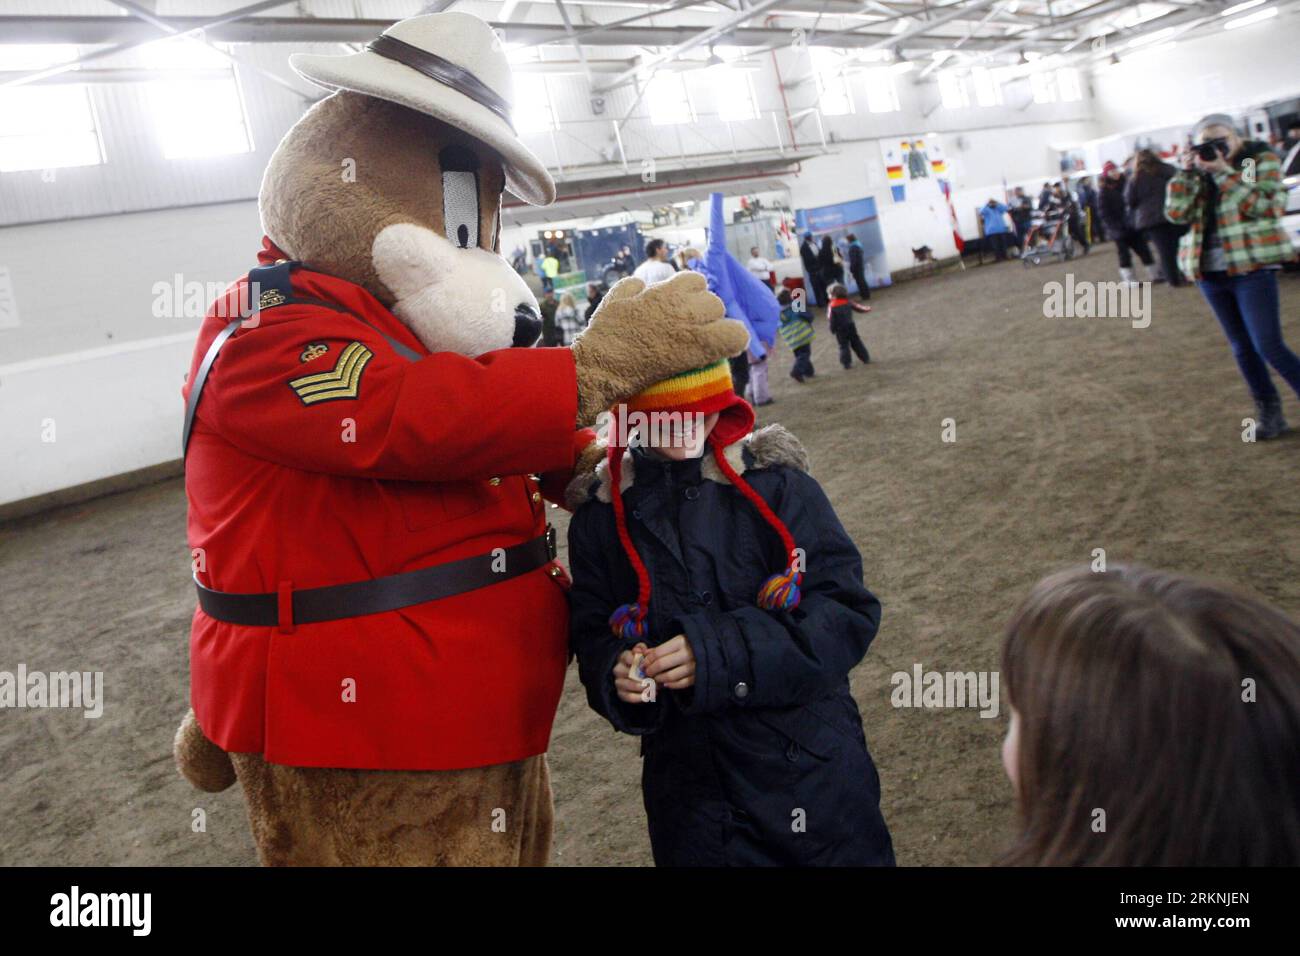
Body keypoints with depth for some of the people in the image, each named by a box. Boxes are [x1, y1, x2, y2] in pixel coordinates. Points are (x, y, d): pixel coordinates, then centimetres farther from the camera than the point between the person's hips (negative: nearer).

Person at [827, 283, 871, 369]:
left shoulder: (832, 306, -15)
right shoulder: (848, 303, 0)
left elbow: (832, 320, -15)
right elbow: (857, 307, 11)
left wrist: (832, 330, -5)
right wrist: (866, 309, 27)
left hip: (840, 330, -4)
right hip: (851, 326, 5)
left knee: (844, 346, 3)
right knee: (856, 343, 16)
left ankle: (846, 363, -2)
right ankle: (865, 358, 22)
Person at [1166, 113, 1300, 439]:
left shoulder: (1262, 160, 0)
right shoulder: (1196, 173, 11)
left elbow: (1266, 207, -15)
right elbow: (1176, 214, 0)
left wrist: (1224, 172, -18)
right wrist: (1187, 173, -8)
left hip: (1252, 268, -5)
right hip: (1210, 272, 5)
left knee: (1268, 346, -12)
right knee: (1242, 347, 10)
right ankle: (1268, 412, 19)